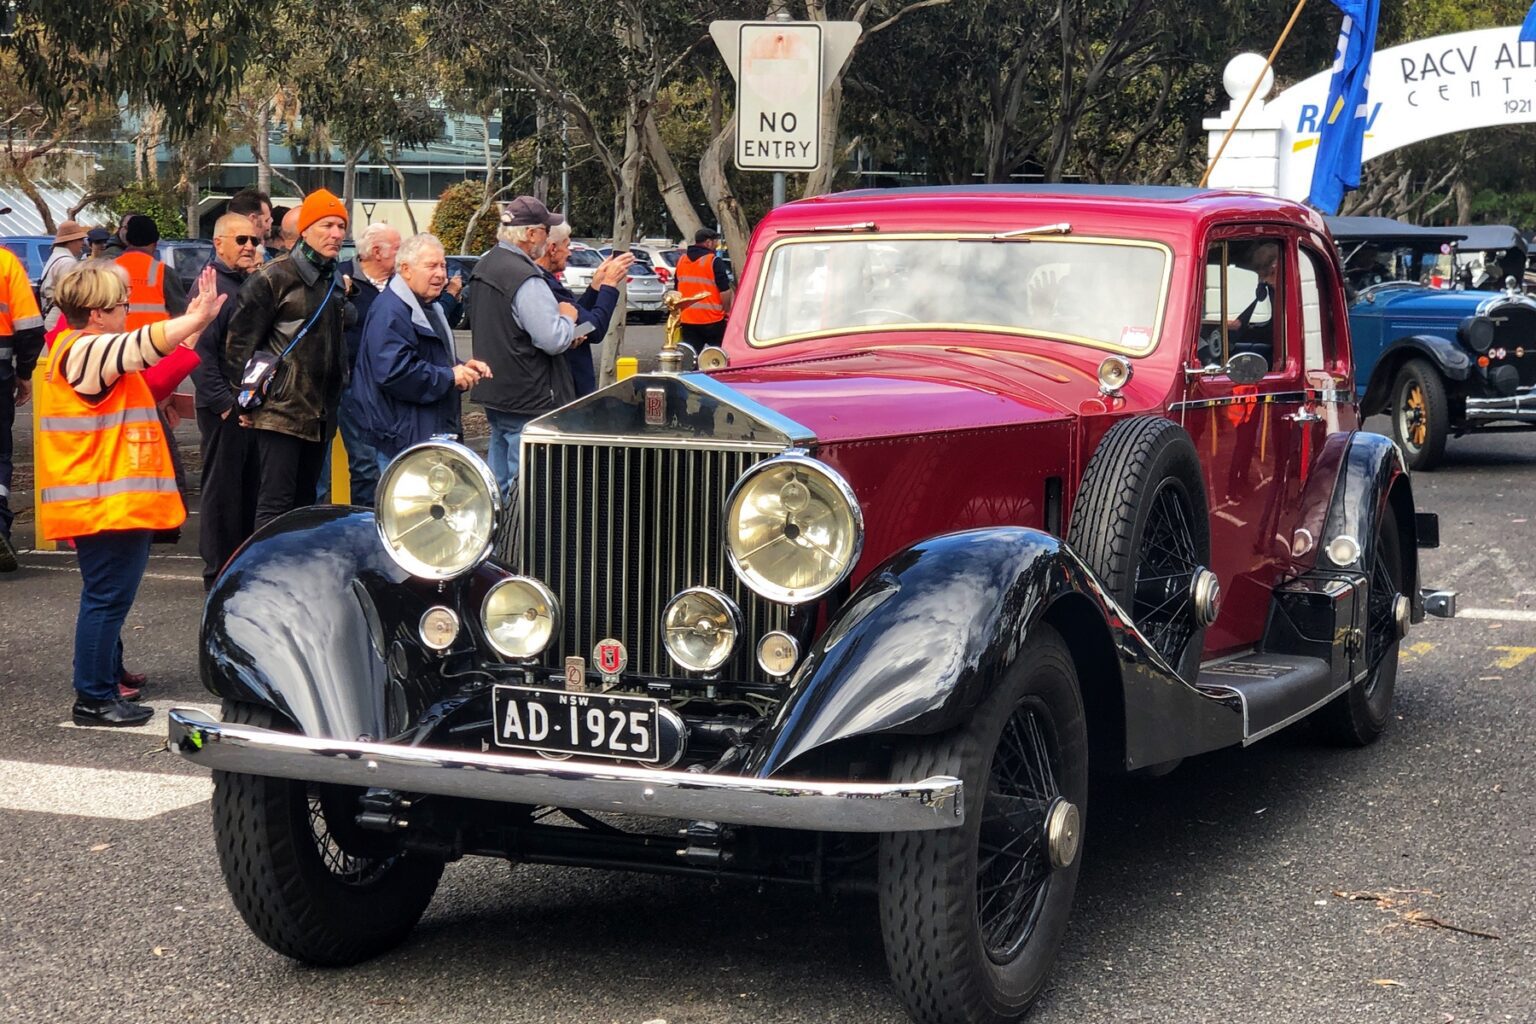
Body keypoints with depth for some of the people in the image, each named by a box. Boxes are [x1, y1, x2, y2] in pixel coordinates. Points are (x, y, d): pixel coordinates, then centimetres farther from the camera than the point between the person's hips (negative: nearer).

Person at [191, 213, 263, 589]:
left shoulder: (249, 286, 17)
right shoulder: (211, 287, -11)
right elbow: (200, 351, -19)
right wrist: (224, 403, -20)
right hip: (225, 409, -9)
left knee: (249, 488, 12)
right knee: (222, 490, -2)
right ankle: (218, 574, 4)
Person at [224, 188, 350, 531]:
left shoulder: (336, 281, 16)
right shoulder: (274, 277, -9)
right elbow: (240, 338, -10)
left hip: (320, 413, 8)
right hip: (281, 410, -8)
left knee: (304, 503, 12)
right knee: (275, 504, -11)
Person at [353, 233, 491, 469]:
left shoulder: (428, 308, 19)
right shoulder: (390, 311, -16)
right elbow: (393, 371, -27)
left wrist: (462, 367, 9)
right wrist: (450, 376, -20)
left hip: (432, 431, 11)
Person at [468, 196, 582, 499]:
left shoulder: (484, 267, 10)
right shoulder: (525, 279, -21)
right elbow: (554, 340, -24)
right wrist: (567, 317, -2)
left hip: (494, 393, 10)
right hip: (526, 399, -10)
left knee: (500, 482, 18)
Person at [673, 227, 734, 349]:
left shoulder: (681, 260, 9)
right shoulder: (714, 261, -12)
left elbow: (677, 290, 18)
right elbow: (725, 292, -14)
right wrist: (727, 311, 2)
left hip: (687, 320, 5)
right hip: (711, 320, -5)